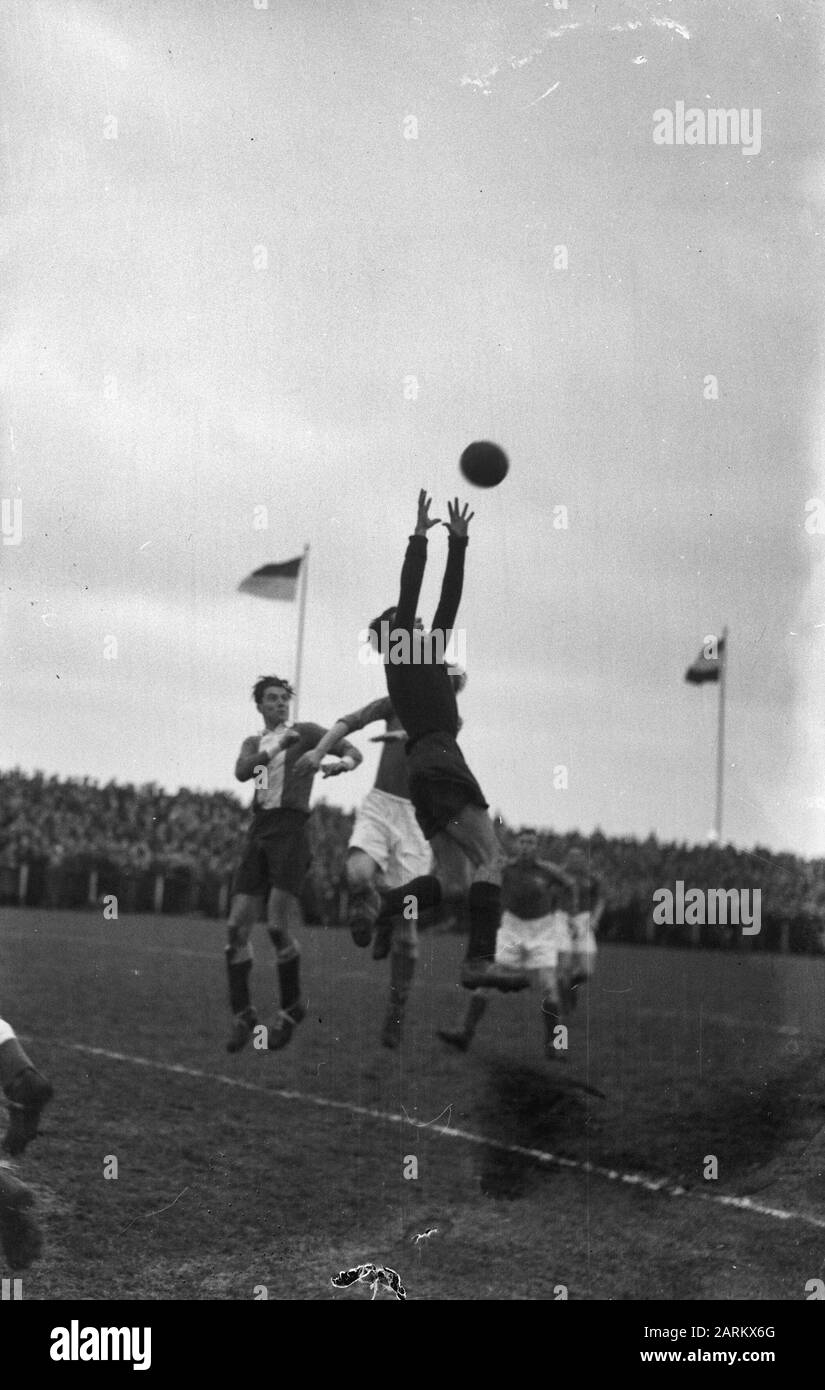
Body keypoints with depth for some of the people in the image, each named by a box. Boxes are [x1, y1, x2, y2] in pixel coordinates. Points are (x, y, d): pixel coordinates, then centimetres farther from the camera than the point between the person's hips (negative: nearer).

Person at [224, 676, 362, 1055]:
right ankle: (242, 1015, 5)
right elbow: (242, 772, -2)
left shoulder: (305, 732, 7)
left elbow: (353, 751, 0)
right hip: (258, 830, 5)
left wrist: (342, 762, -24)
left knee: (278, 926, -14)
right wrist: (276, 748, -18)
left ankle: (292, 1006, 5)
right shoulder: (253, 743, 19)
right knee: (237, 926, -2)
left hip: (290, 828, -5)